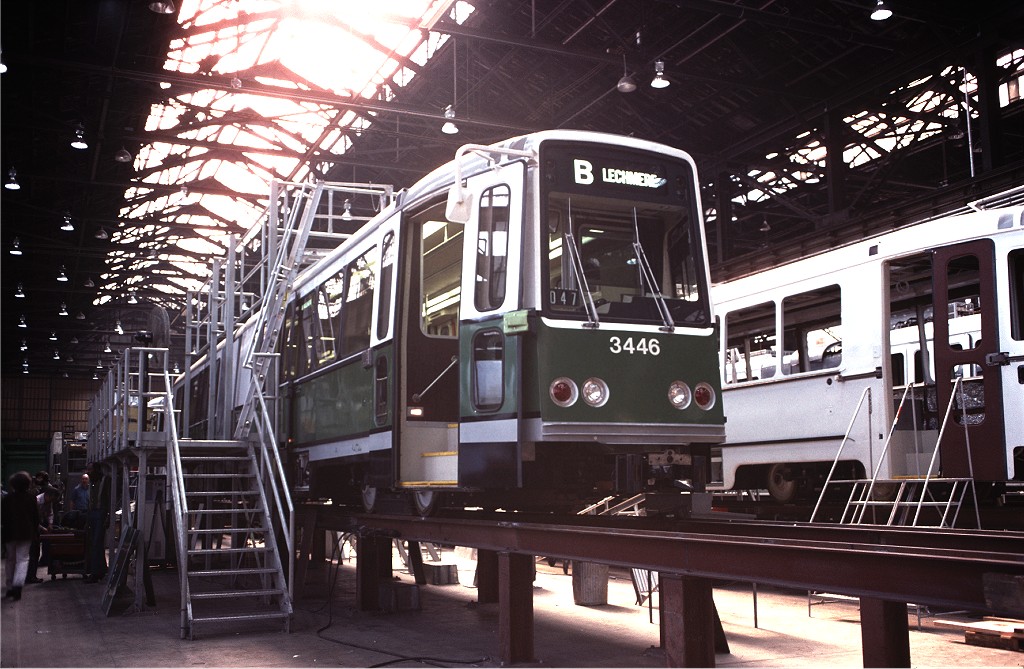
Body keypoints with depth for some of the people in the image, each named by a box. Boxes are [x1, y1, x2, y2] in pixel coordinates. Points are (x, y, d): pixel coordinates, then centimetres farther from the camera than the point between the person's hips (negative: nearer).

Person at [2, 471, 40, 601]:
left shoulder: (7, 499, -5)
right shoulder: (31, 498, -3)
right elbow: (36, 517, 1)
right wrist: (34, 530, 13)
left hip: (10, 533, 1)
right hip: (26, 534, -1)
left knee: (10, 559, 14)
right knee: (22, 559, 2)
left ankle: (10, 587, 18)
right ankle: (18, 584, -19)